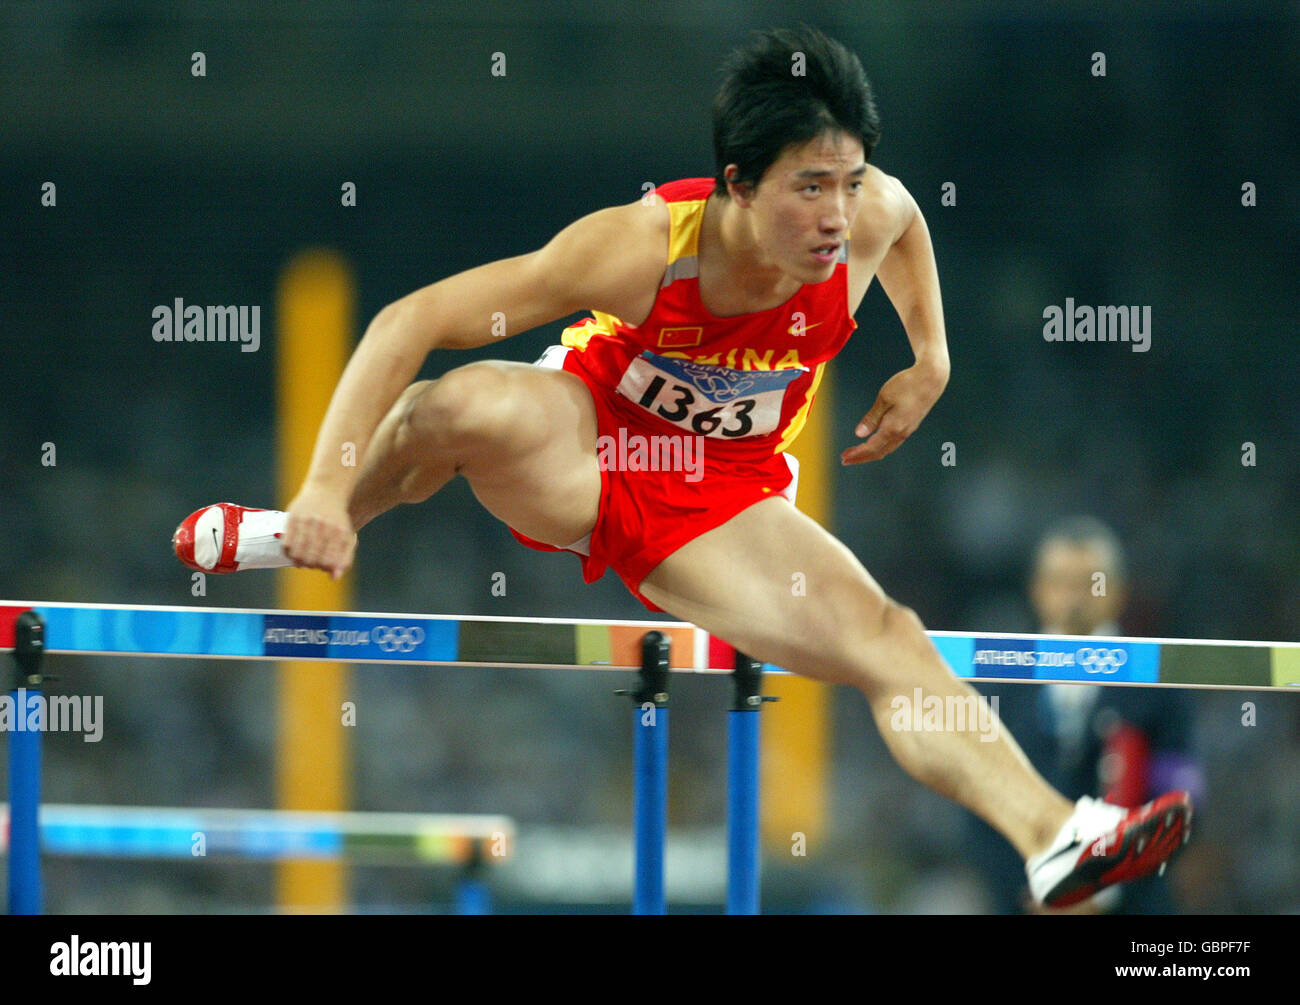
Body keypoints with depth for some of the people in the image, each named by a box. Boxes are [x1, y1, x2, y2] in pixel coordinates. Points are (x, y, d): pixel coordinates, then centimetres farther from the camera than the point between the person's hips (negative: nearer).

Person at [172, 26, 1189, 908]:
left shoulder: (869, 218, -19)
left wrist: (929, 362, 6)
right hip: (576, 455, -3)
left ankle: (1056, 837, -27)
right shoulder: (640, 248, -32)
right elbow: (407, 323, -31)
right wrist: (326, 488, -38)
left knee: (886, 641, -19)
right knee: (475, 407, -37)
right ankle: (307, 536, -7)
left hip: (721, 505, 3)